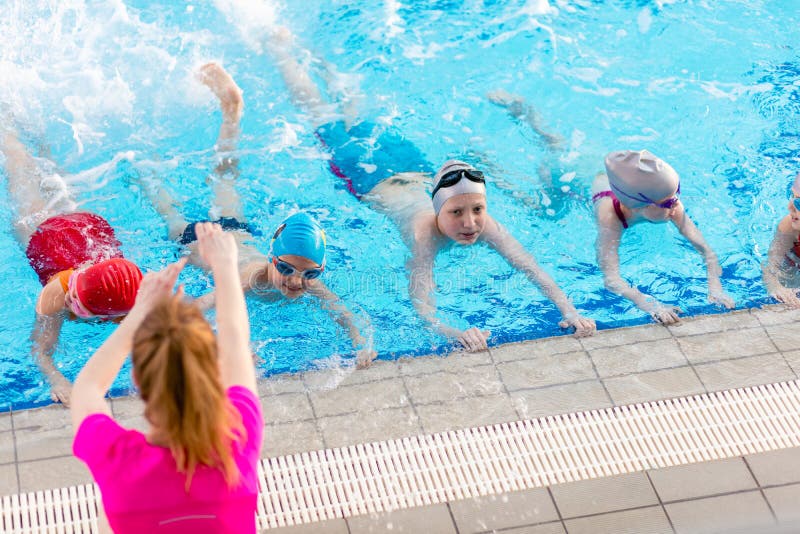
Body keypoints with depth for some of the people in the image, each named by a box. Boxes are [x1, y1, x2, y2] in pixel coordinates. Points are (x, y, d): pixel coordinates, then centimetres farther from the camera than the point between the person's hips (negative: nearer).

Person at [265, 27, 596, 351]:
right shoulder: (425, 232, -47)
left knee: (356, 119, 31)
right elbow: (420, 302, -55)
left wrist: (569, 311, -62)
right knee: (324, 119, 23)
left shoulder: (486, 226, -39)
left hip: (415, 169, 3)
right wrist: (456, 333, -73)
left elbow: (531, 269, -47)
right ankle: (282, 45, 47)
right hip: (370, 176, -3)